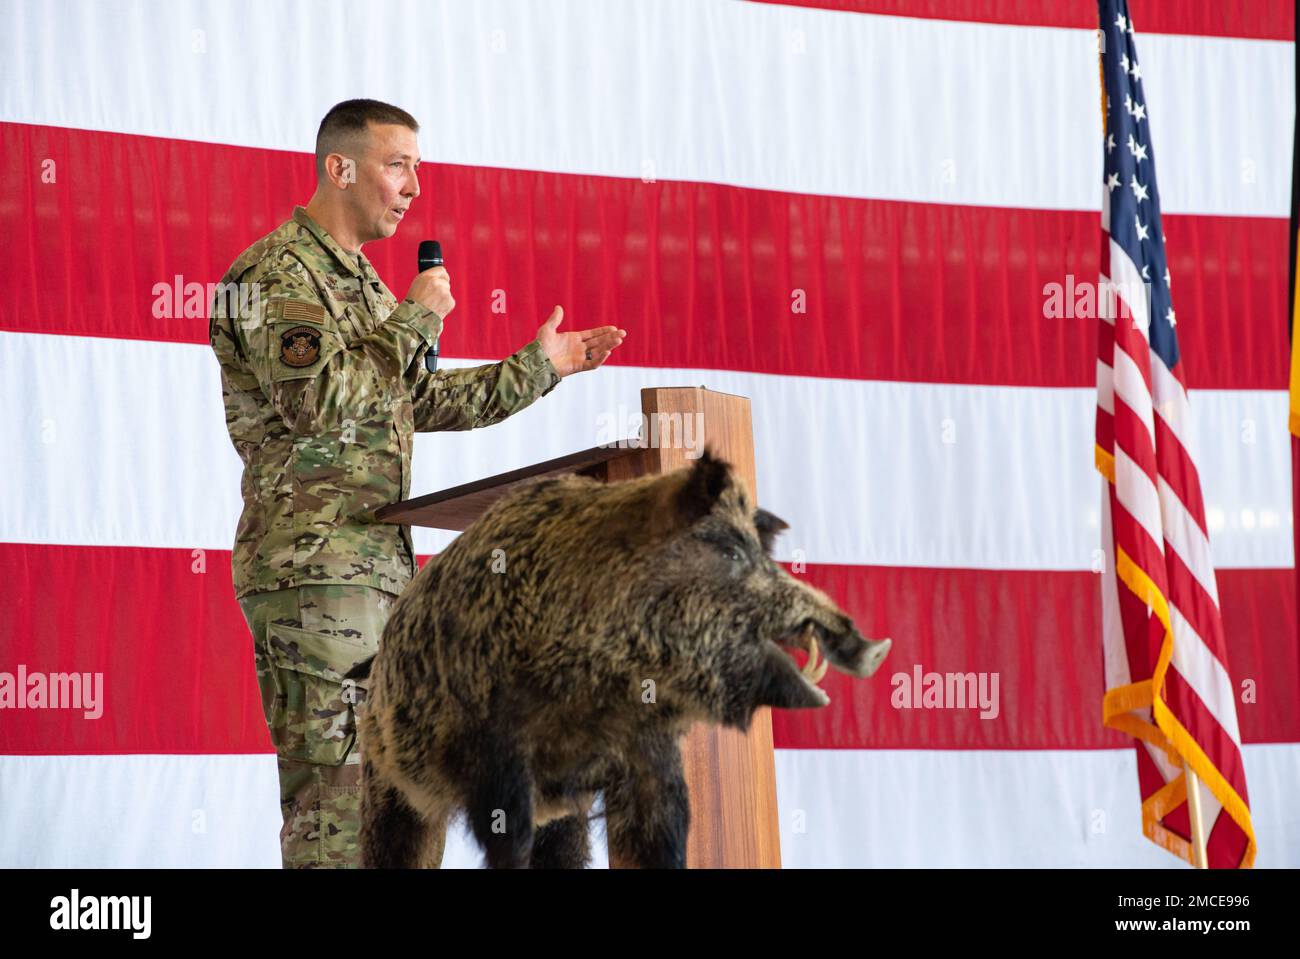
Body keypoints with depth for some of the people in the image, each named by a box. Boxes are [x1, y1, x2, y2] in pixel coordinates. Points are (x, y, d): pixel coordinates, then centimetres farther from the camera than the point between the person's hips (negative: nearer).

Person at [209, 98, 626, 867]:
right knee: (335, 788, -12)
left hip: (381, 566, 10)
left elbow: (424, 402, 28)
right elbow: (319, 400, -22)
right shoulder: (277, 273, -9)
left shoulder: (360, 281, 21)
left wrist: (541, 367, 25)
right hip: (317, 569, -10)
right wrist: (415, 320, -12)